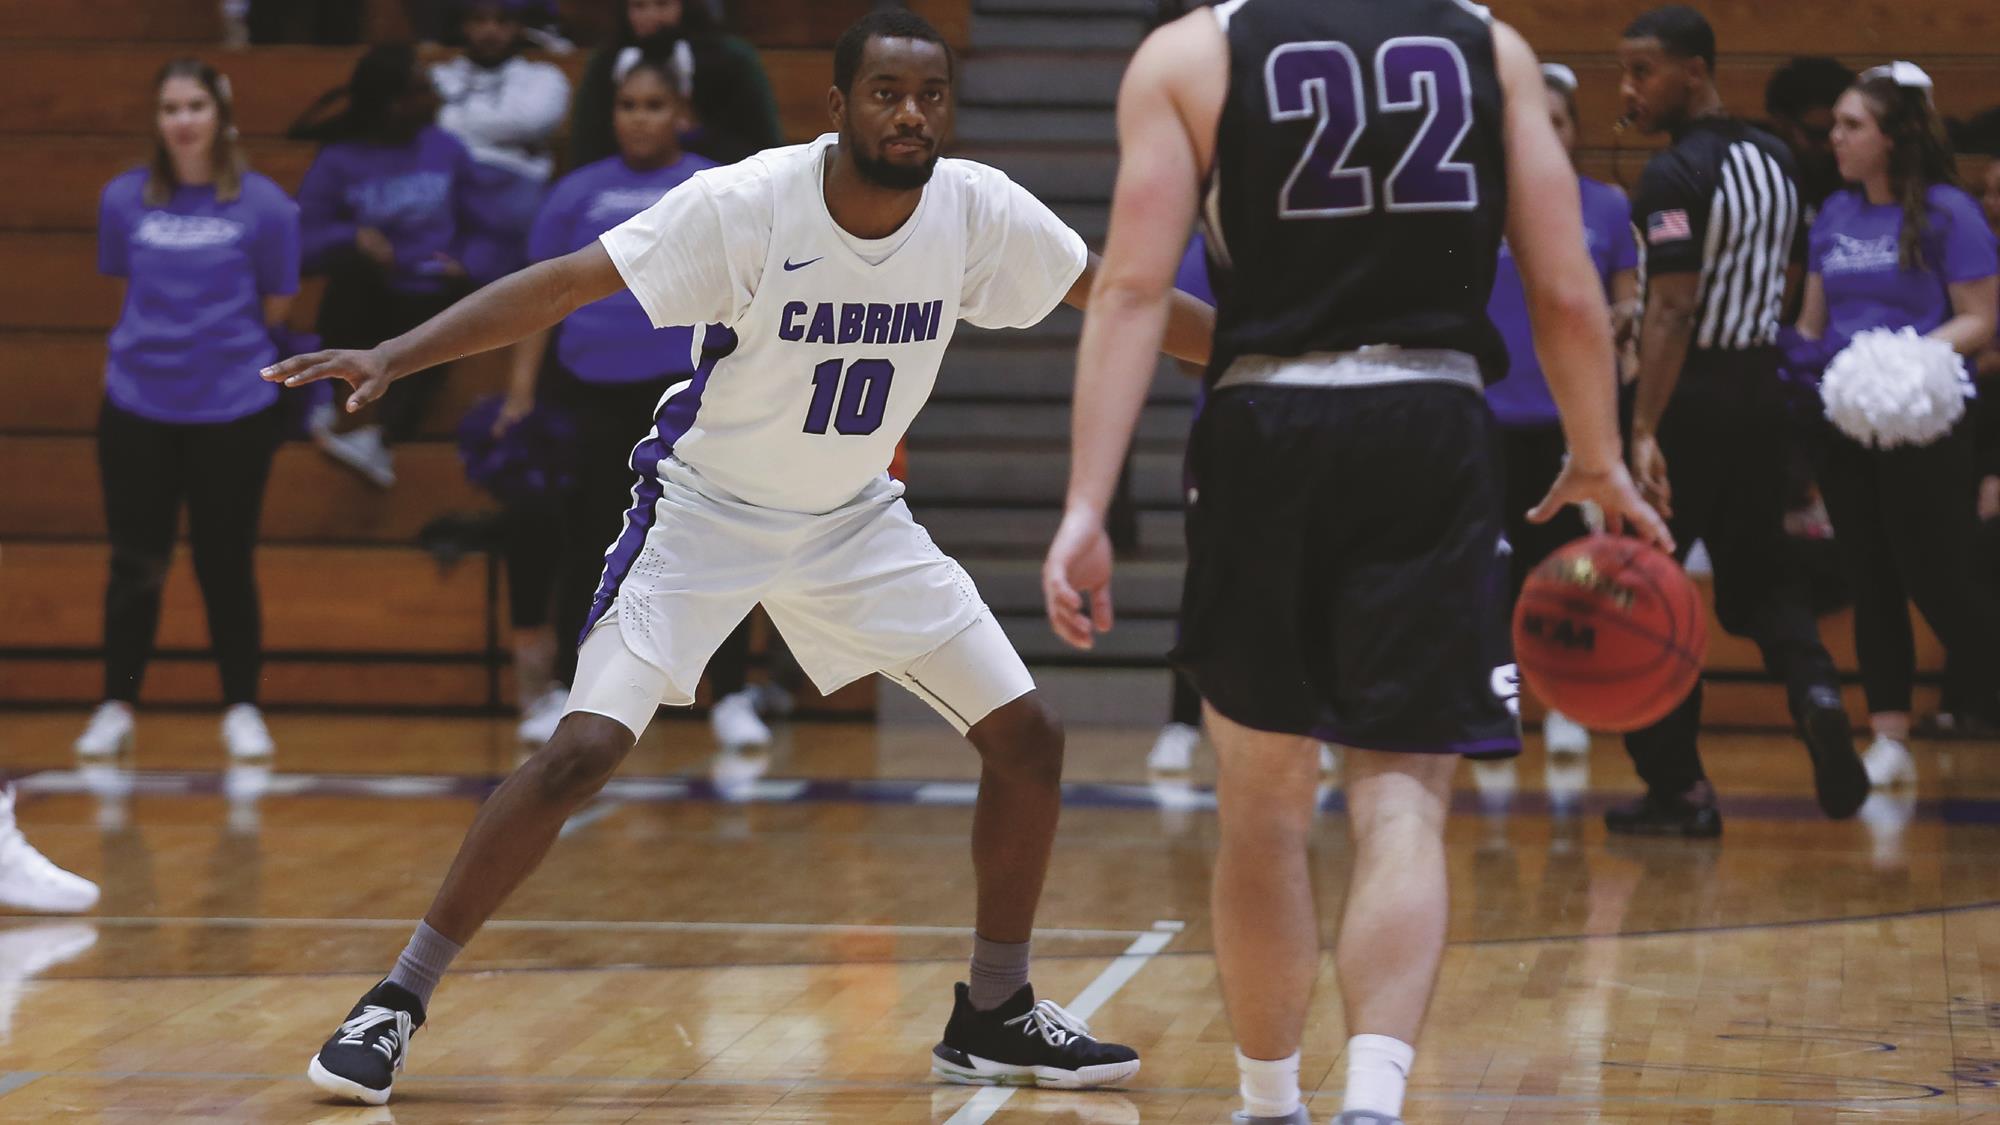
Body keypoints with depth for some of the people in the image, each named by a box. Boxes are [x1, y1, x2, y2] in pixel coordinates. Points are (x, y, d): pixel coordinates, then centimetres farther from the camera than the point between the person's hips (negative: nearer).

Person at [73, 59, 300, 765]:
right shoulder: (124, 200, 0)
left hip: (232, 409, -1)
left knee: (227, 565, 6)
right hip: (138, 408, 2)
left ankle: (242, 708, 17)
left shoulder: (262, 204, -6)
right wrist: (168, 342, 9)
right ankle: (116, 707, 16)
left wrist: (222, 345, 8)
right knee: (135, 561, 6)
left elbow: (276, 305, 3)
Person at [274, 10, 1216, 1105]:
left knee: (1027, 736, -2)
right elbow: (564, 283, -26)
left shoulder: (977, 211, -14)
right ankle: (397, 1000, -6)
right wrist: (392, 355, -35)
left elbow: (1116, 293, 2)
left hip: (857, 519, 5)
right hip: (705, 510, -5)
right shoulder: (744, 204, -26)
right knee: (583, 749, -18)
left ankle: (995, 1014, 16)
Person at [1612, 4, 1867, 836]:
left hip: (1690, 393, -8)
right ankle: (1814, 690, -13)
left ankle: (1680, 789, 4)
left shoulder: (1674, 176, -16)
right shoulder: (1773, 160, 11)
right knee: (1757, 575, 16)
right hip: (1760, 385, 8)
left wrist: (1644, 434, -28)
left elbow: (1672, 310, -23)